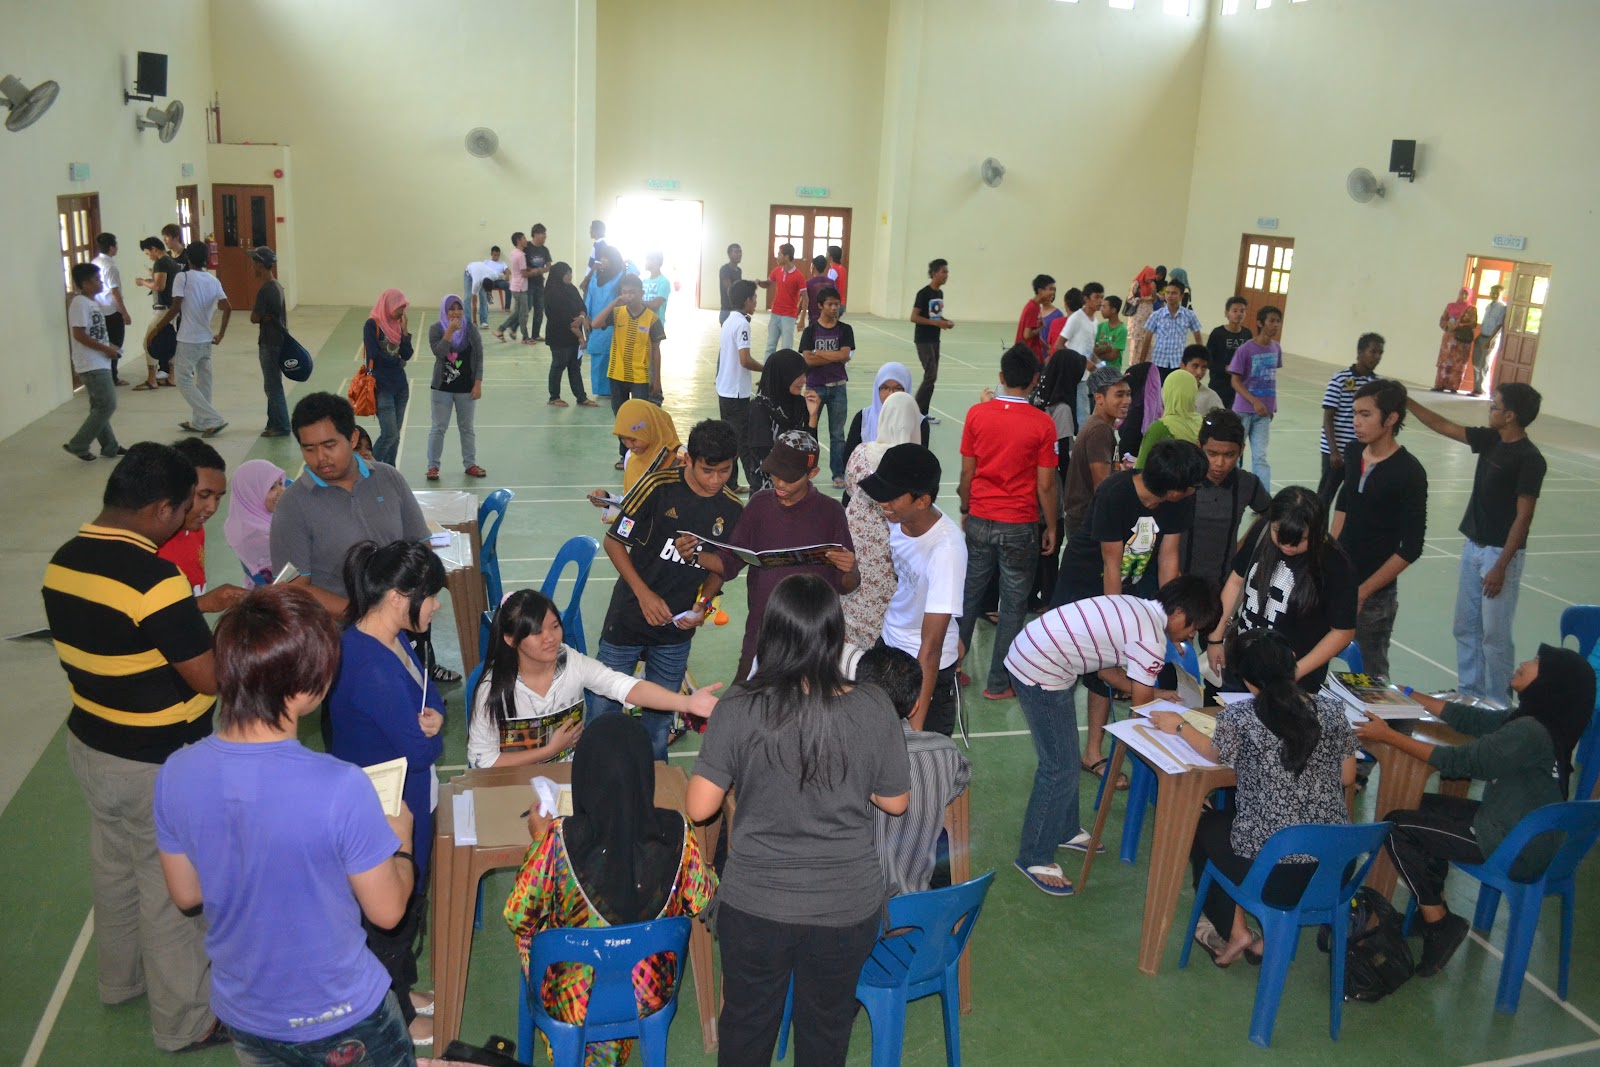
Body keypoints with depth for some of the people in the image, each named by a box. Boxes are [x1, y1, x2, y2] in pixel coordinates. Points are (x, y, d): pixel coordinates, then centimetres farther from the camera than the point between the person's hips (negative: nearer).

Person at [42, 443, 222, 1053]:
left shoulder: (62, 563, -3)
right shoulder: (154, 580, -30)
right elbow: (210, 677, -25)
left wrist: (196, 611, 10)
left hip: (90, 745, 8)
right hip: (160, 766, -8)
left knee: (114, 867, 27)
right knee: (173, 888, 9)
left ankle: (121, 978, 49)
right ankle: (185, 1020, 26)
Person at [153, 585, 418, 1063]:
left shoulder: (175, 774, -17)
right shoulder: (341, 790, -33)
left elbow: (185, 895, -1)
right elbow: (387, 911, -17)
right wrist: (399, 841, 1)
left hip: (240, 1012, 4)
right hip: (340, 1019, -4)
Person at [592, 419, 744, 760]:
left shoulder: (733, 510, -4)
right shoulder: (658, 487, -16)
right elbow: (614, 542, -10)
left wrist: (703, 604, -9)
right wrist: (644, 594, -17)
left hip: (677, 629, 3)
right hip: (628, 619, -3)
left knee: (660, 719, 16)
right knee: (604, 709, 7)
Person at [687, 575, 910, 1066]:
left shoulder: (739, 710, -19)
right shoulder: (874, 709, -14)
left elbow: (699, 808, -13)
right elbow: (896, 802, -2)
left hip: (756, 906, -1)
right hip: (849, 907, 1)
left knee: (747, 1025, 24)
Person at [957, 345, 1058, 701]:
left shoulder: (977, 414, -4)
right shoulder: (1042, 424, -11)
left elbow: (967, 473, 1)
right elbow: (1045, 485, -8)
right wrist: (1050, 527, 5)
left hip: (980, 521, 3)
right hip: (1020, 527, -3)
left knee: (968, 596, 15)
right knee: (1013, 606, 8)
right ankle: (999, 684, 15)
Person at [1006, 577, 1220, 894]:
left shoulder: (1138, 609, 12)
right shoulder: (1152, 641, -16)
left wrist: (1152, 692, 21)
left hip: (1029, 651, 10)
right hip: (1040, 673, -10)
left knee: (1065, 758, 22)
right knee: (1061, 769, -1)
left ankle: (1064, 830, 39)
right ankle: (1034, 858, 11)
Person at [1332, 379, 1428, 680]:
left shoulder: (1409, 474, -15)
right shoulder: (1353, 453, 2)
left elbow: (1410, 549, -13)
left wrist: (1362, 592, -13)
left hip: (1375, 593, -5)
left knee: (1372, 672, 4)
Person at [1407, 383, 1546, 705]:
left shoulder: (1529, 459, -17)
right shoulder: (1490, 440, 5)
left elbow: (1523, 517, -17)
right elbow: (1443, 426, 15)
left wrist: (1500, 567, -18)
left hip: (1501, 553, -8)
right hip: (1473, 546, 8)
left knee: (1495, 634, -1)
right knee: (1466, 628, 15)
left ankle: (1498, 705, 11)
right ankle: (1469, 692, 27)